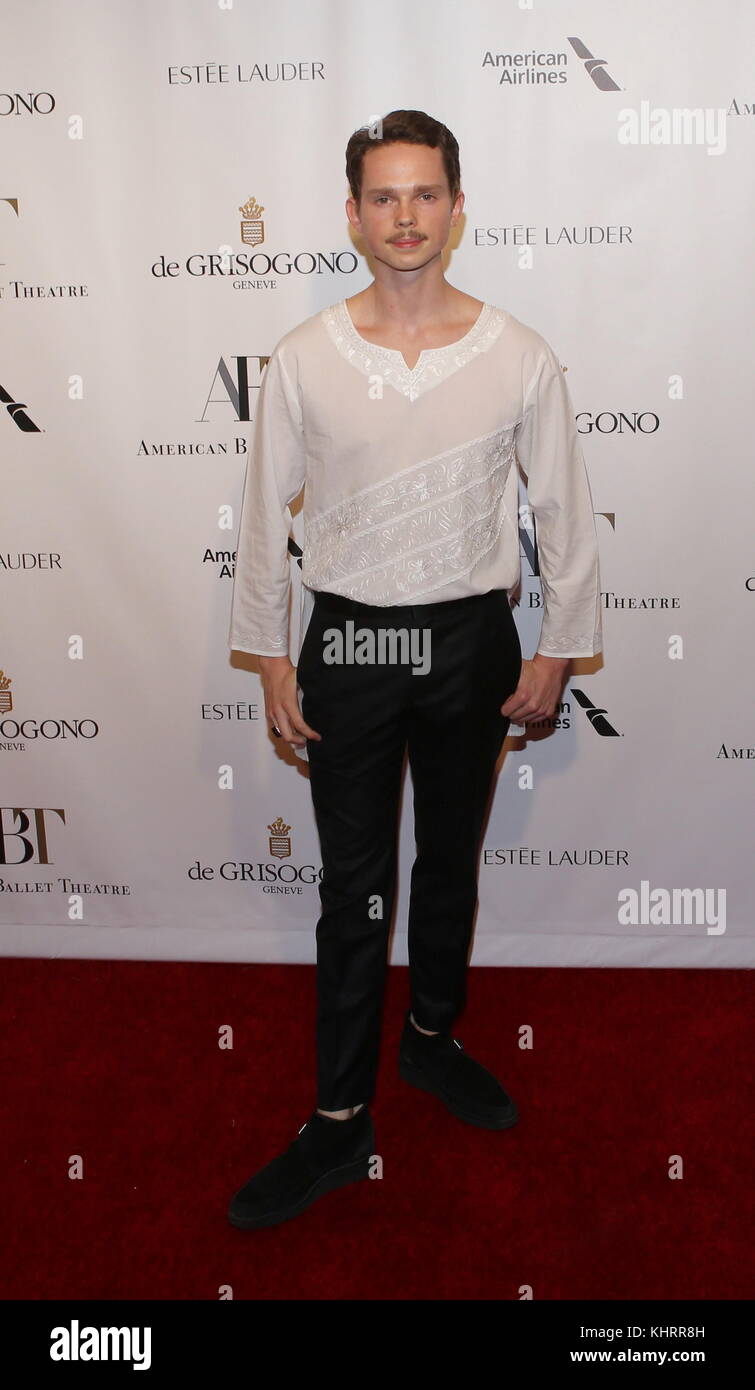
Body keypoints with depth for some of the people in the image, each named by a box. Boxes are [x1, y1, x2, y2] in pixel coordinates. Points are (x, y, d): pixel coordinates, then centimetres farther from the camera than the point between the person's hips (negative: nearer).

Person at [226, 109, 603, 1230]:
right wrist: (270, 656, 0)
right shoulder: (304, 358, -3)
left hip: (471, 642, 1)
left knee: (451, 864, 17)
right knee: (355, 888, 5)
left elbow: (565, 512, 2)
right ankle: (341, 1124, 20)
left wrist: (557, 651, 1)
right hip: (348, 643, -1)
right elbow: (267, 513, 2)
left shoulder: (518, 356, -3)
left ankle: (432, 1036, 42)